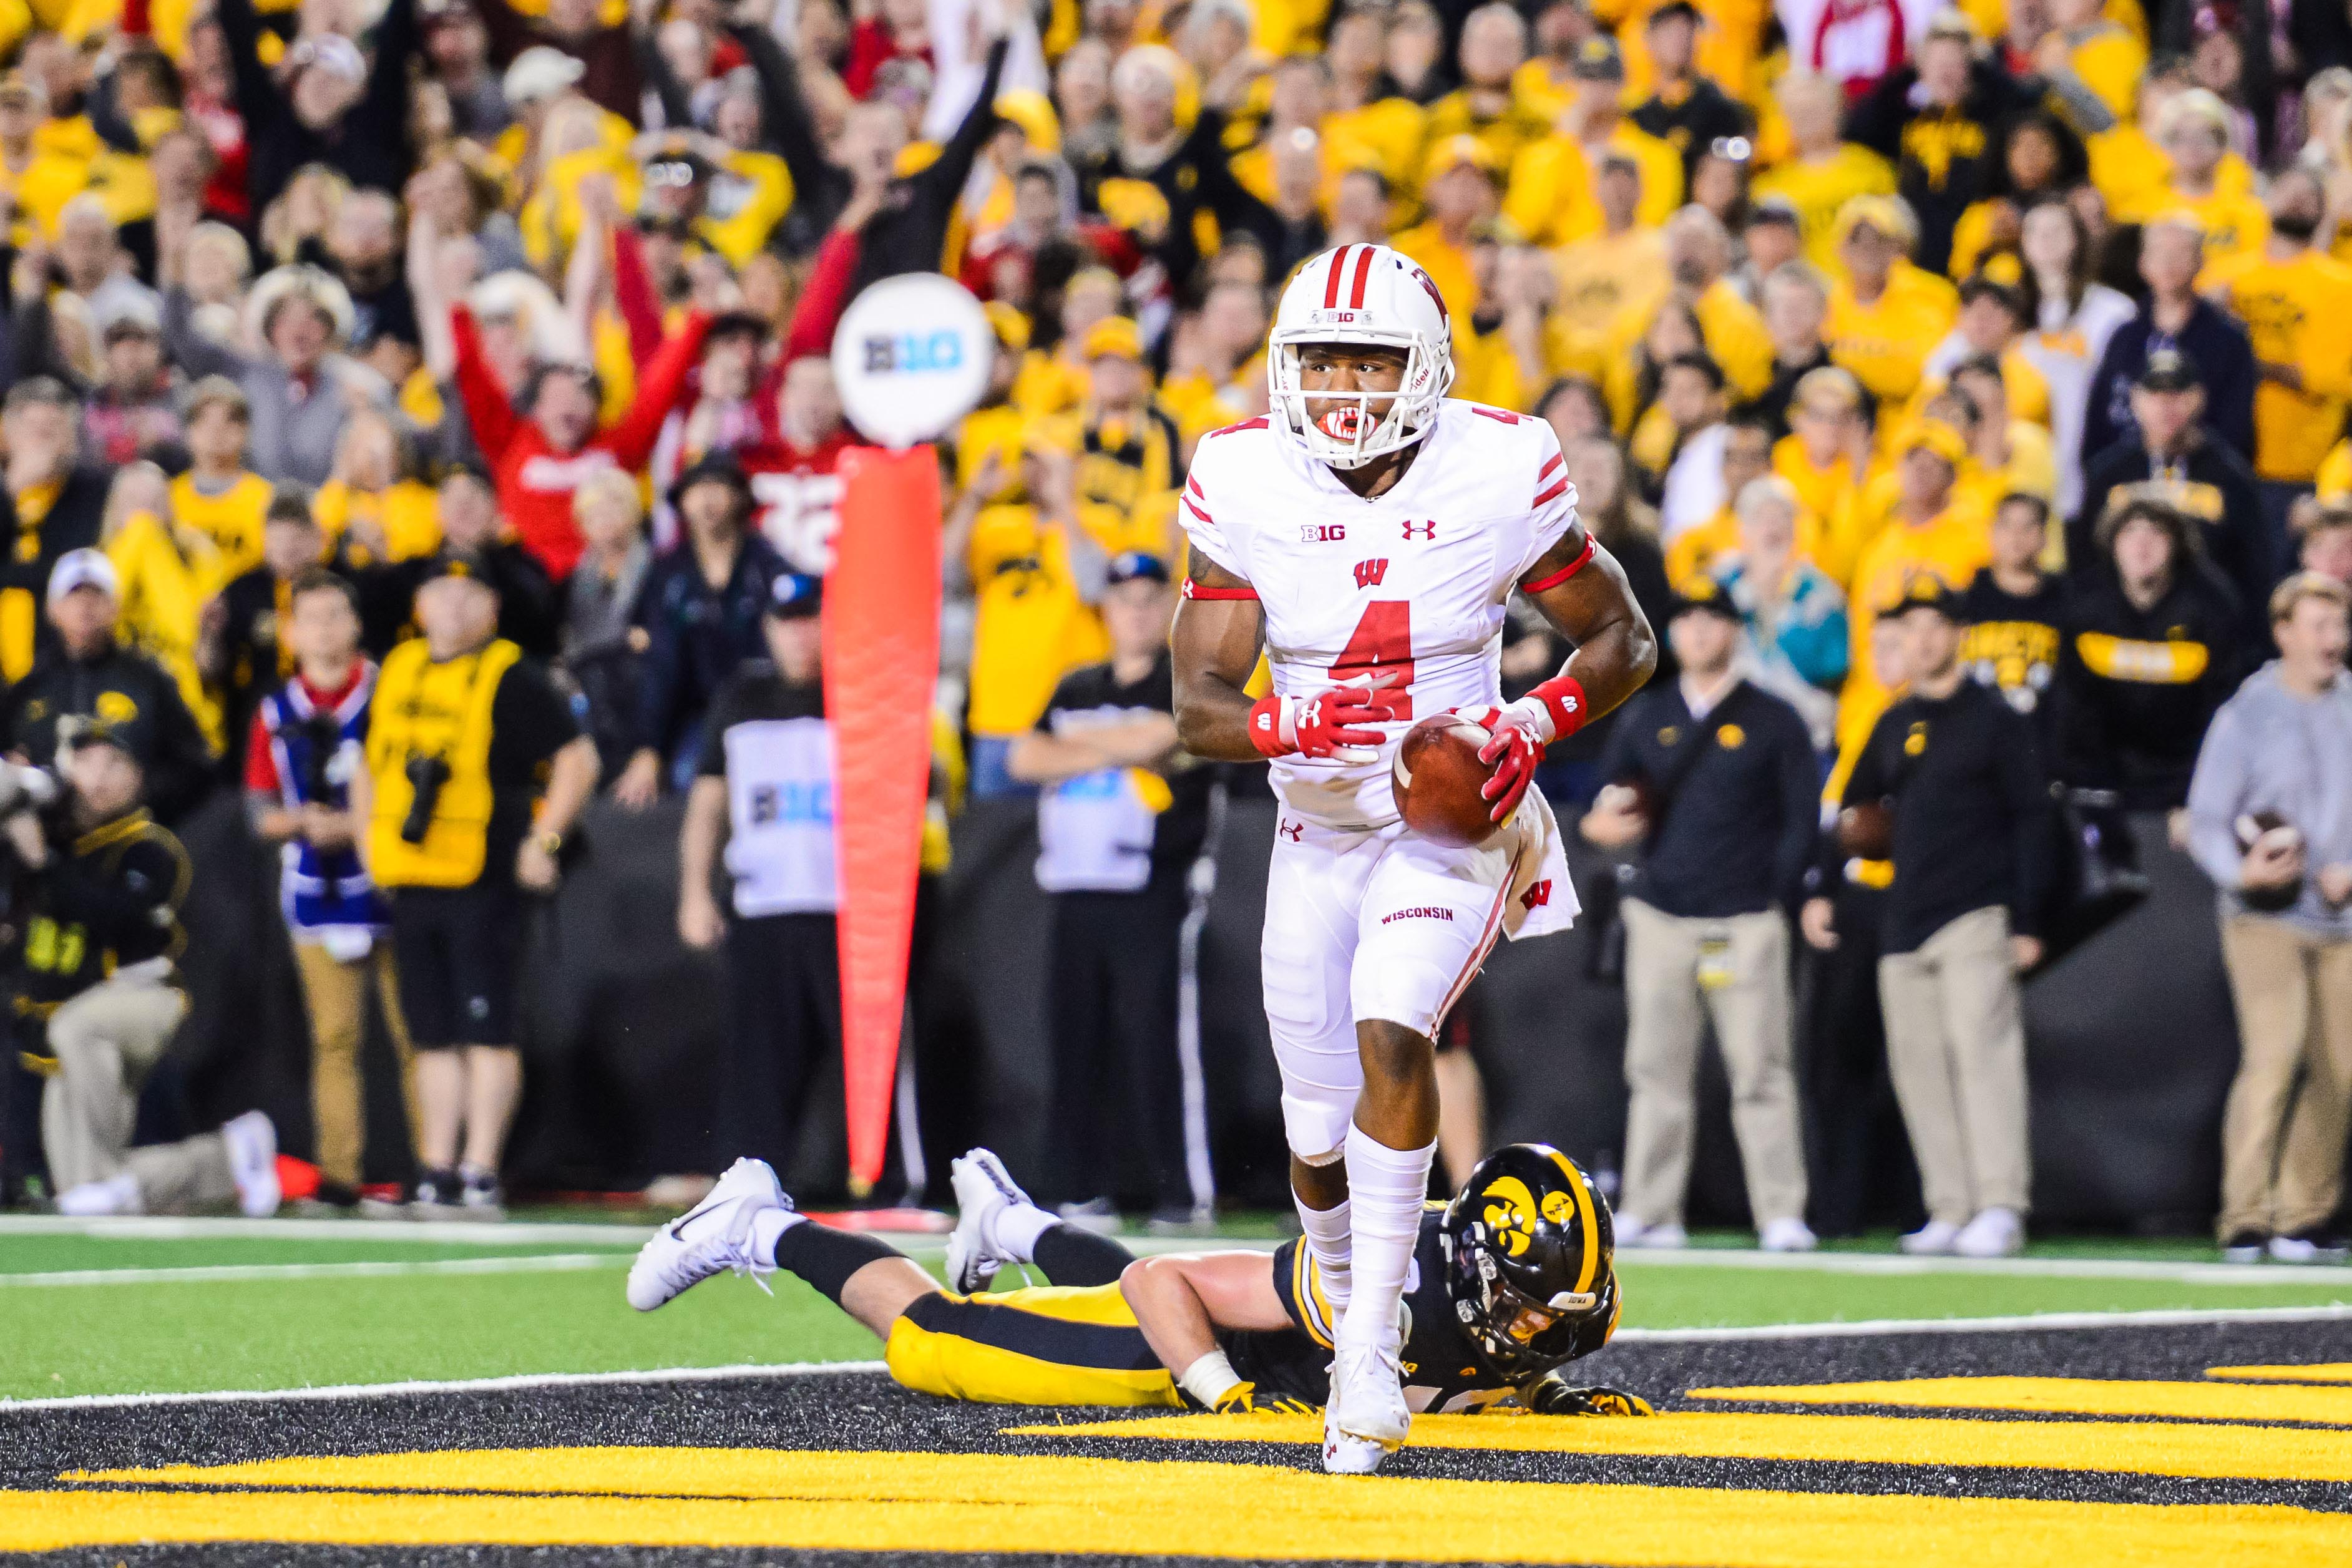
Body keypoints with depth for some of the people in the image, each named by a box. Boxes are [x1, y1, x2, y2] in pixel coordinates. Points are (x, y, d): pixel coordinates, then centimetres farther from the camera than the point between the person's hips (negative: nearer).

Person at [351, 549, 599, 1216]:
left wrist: (545, 840, -11)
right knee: (434, 1035, 10)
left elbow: (577, 758, -5)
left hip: (485, 880, -6)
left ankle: (479, 1171, -9)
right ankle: (436, 1172, 14)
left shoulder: (510, 677, -4)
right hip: (410, 882, 6)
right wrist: (369, 839, 16)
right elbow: (371, 763, 27)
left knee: (486, 1029, -9)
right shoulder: (397, 672, 15)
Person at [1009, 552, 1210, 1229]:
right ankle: (1083, 1192, 12)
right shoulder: (1078, 689, 19)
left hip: (1151, 898, -6)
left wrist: (1074, 747, -1)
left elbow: (1155, 738, -15)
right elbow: (1026, 758, 8)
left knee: (1155, 1043, -11)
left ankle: (1185, 1192, -9)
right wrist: (1111, 752, -4)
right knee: (1076, 1045, 6)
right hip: (1076, 893, 6)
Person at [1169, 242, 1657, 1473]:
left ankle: (1370, 1354, -21)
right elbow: (1199, 709, -11)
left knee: (1388, 1032, -28)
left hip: (1454, 820, -3)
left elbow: (1623, 638, 0)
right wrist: (1302, 722, -32)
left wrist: (1532, 724, -19)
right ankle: (1348, 1308, 38)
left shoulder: (1496, 474, -13)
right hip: (1320, 829, 3)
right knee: (1318, 1139, 6)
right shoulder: (1246, 488, -9)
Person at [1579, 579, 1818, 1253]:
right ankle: (1650, 1214, 5)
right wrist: (1604, 821, -7)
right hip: (1659, 914, 3)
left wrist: (1776, 896, -5)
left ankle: (1782, 1215, -7)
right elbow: (1610, 802, 17)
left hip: (1746, 920, -3)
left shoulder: (1773, 720, 6)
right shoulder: (1645, 716, 16)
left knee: (1759, 1071, -8)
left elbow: (1802, 819, 4)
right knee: (1656, 1070, 2)